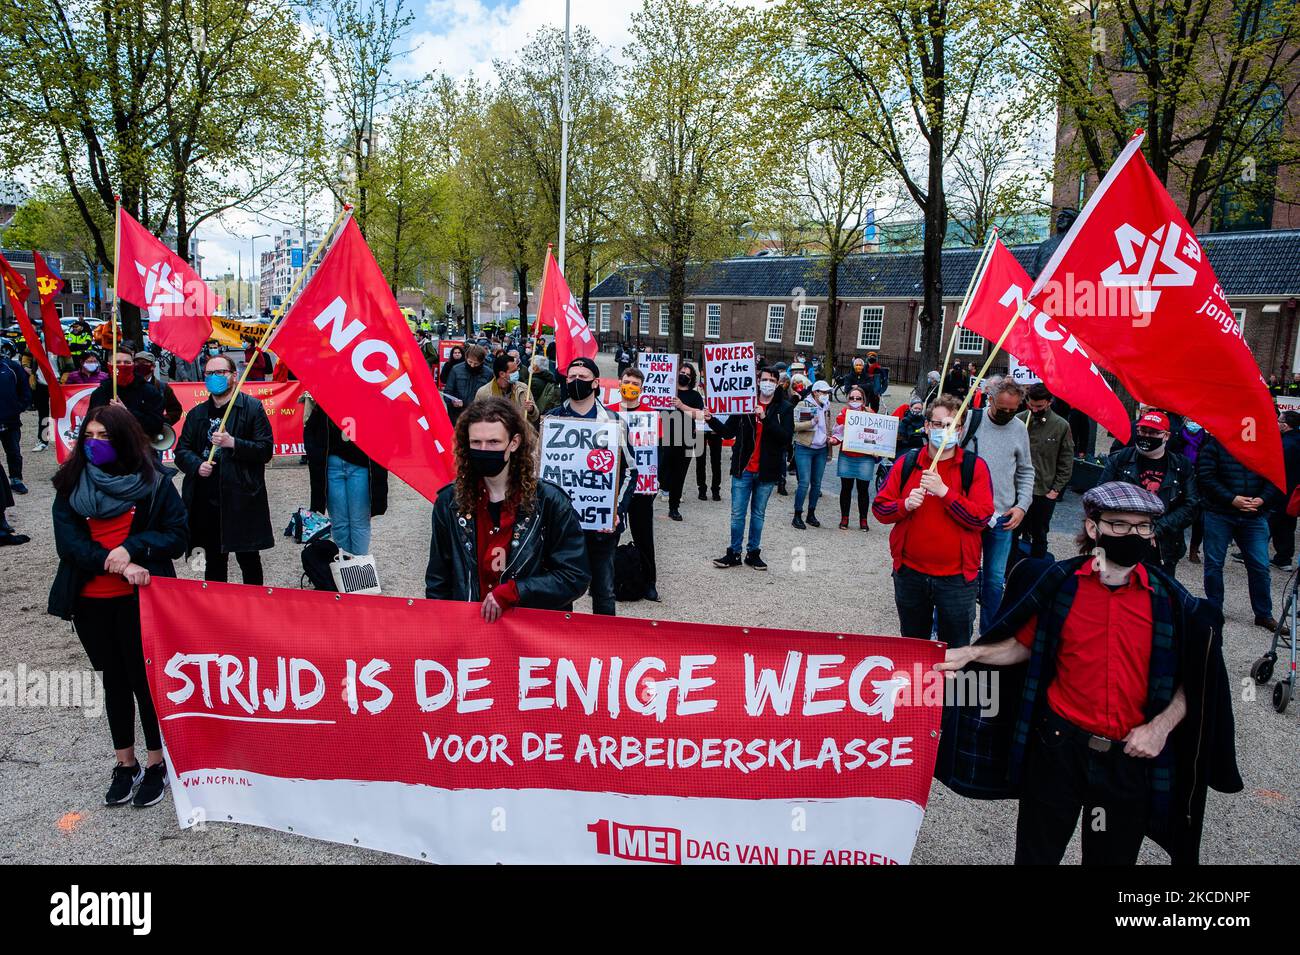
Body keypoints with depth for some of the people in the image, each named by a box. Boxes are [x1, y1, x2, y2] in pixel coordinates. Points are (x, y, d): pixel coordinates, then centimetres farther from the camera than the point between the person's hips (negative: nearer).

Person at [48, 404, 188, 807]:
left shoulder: (154, 481, -5)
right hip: (90, 602, 3)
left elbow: (177, 535, -6)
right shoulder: (71, 483, 2)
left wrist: (132, 548, -22)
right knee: (114, 680, 16)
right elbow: (67, 542, -7)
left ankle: (156, 763, 22)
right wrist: (119, 564, -20)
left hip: (139, 599, -3)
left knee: (144, 679, 5)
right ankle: (125, 764, 29)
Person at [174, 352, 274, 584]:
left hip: (242, 498, -5)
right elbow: (182, 450, 15)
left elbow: (265, 450, -6)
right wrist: (197, 465, -5)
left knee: (248, 559, 3)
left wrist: (233, 443, -20)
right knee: (213, 560, 14)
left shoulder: (252, 407, 0)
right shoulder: (197, 413, 15)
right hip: (206, 499, 5)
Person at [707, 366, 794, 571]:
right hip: (743, 469, 0)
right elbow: (727, 431, 4)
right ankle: (734, 554, 15)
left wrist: (765, 418, -24)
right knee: (737, 514, 4)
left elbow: (786, 436, -15)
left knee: (758, 514, 12)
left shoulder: (784, 409, -1)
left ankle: (753, 553, 23)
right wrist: (711, 420, -13)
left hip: (767, 471, 0)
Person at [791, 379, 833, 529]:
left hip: (821, 450, 6)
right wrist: (811, 423, -21)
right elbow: (793, 426, -14)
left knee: (817, 483, 9)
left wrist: (830, 438, 15)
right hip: (804, 449, -6)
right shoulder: (803, 405, -6)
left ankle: (811, 514, 20)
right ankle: (797, 516, -2)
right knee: (804, 483, -11)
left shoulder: (826, 407, 12)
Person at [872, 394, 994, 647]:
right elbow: (880, 509, 1)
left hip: (956, 578, -2)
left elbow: (981, 518, -14)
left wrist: (944, 491, -22)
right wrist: (906, 504, -18)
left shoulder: (975, 466, -5)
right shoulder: (906, 463, 2)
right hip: (910, 572, 2)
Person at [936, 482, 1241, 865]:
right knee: (1037, 852, 15)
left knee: (1113, 855, 20)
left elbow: (1193, 680, 3)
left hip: (1131, 756, 1)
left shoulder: (1170, 600, -6)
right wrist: (969, 653, -11)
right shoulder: (1058, 583, -8)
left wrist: (1161, 726, -11)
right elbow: (1026, 645, 2)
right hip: (1058, 747, -1)